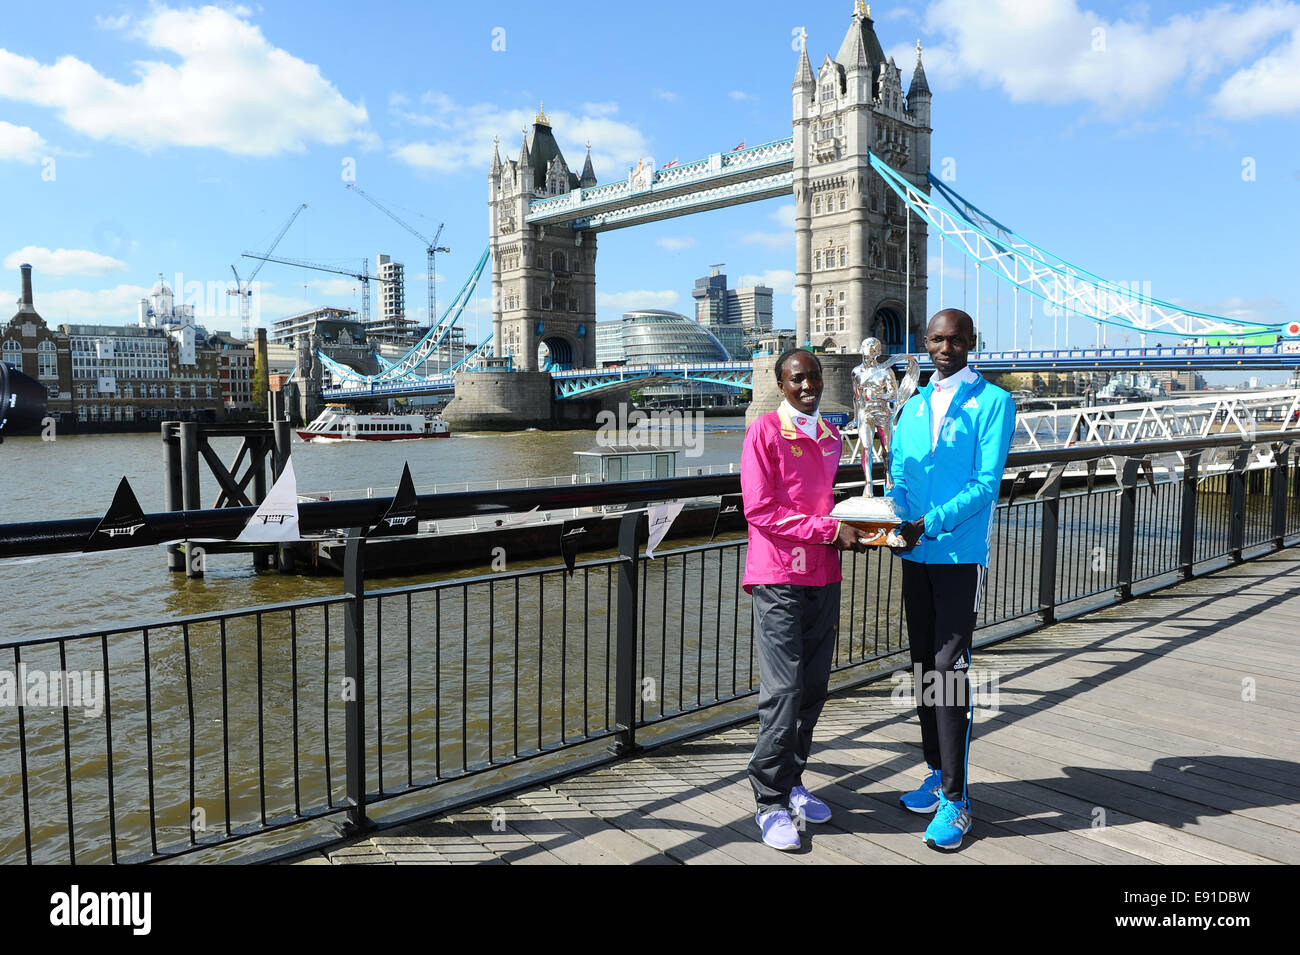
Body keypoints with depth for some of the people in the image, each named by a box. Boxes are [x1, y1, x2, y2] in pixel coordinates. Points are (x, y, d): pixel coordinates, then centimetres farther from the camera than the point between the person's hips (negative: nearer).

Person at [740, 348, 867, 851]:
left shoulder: (830, 437, 16)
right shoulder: (764, 432, -6)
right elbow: (759, 511, -13)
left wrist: (854, 527, 5)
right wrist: (830, 530, -14)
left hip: (824, 578, 7)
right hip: (779, 580, -7)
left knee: (813, 689, 11)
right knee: (783, 692, -6)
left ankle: (792, 781, 27)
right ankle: (771, 802, 7)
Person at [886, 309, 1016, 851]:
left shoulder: (993, 403, -3)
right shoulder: (914, 406, 15)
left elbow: (986, 483, -12)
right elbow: (899, 477, 11)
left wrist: (929, 523, -22)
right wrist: (895, 519, -10)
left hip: (961, 555, -6)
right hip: (916, 555, 6)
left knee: (949, 669, -7)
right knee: (923, 664, 12)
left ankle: (954, 798, 2)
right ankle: (937, 773, 27)